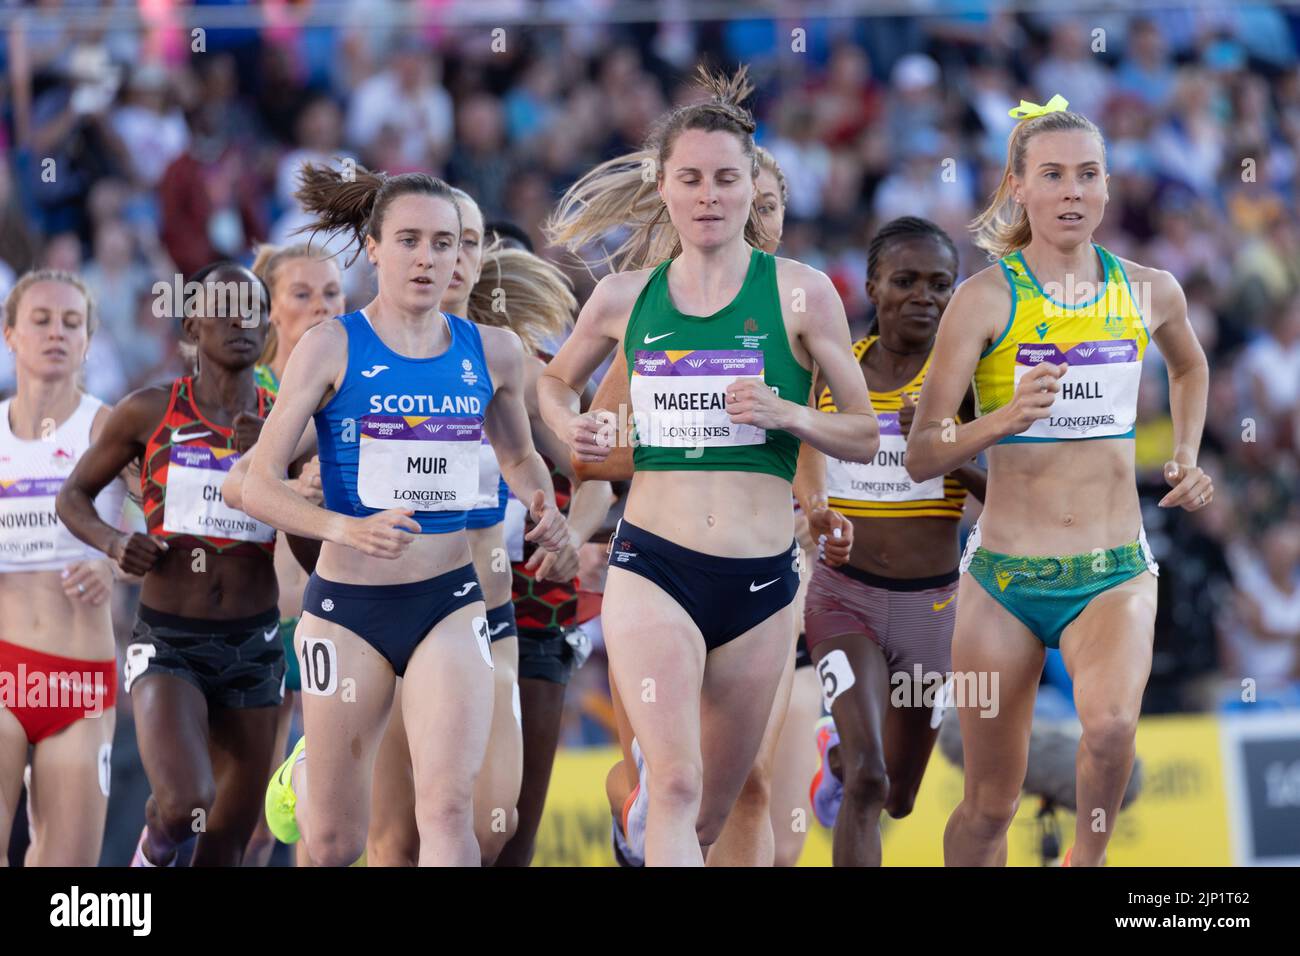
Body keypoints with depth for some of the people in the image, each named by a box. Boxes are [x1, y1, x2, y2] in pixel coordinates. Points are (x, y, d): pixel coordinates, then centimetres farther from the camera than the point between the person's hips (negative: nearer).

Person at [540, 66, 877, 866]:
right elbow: (556, 380, 26)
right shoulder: (624, 298, 6)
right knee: (675, 786, -19)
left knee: (712, 813, 11)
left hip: (760, 581, 1)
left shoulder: (801, 293, 0)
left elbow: (865, 436, 4)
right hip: (653, 567, -1)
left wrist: (788, 414, -15)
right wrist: (569, 427, 3)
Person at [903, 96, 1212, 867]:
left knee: (1111, 725, -30)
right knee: (991, 803, 7)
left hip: (1115, 570, 1)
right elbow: (921, 456, -11)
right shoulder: (987, 297, -7)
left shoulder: (1149, 293, 3)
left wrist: (1187, 458, 13)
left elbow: (1190, 368, 29)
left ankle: (1087, 857, -5)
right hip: (1005, 572, -1)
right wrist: (1004, 419, -27)